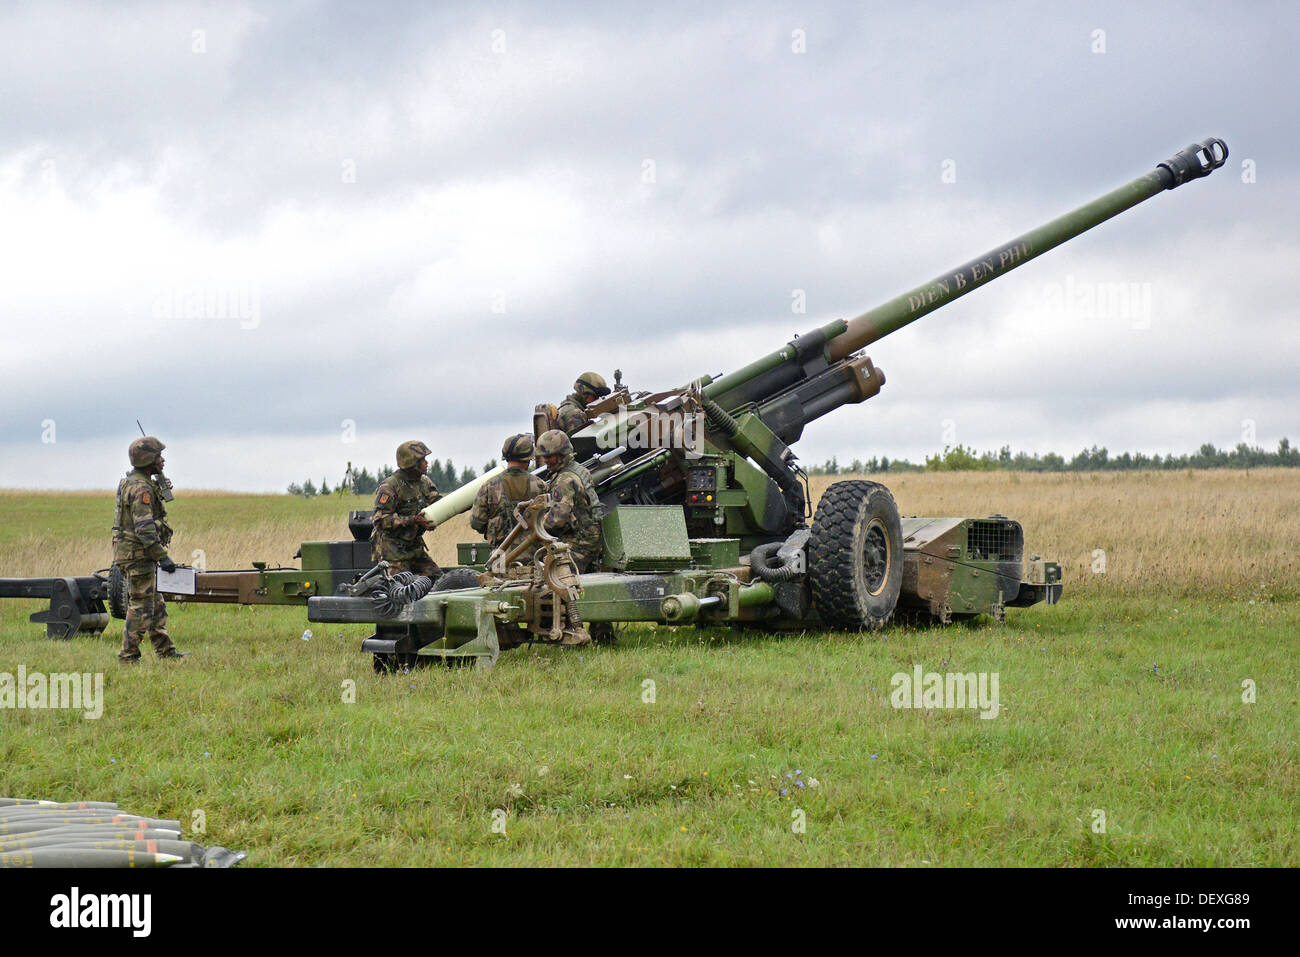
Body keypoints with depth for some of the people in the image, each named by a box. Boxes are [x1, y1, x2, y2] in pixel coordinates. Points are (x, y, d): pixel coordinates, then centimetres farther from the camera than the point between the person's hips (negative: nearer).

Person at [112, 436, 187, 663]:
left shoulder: (130, 483, 14)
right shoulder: (141, 489, -19)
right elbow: (144, 528, -24)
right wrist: (162, 557, -22)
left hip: (129, 554, 10)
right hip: (138, 555, -10)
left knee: (156, 605, 16)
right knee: (141, 606, -5)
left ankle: (165, 651, 22)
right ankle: (128, 655, -2)